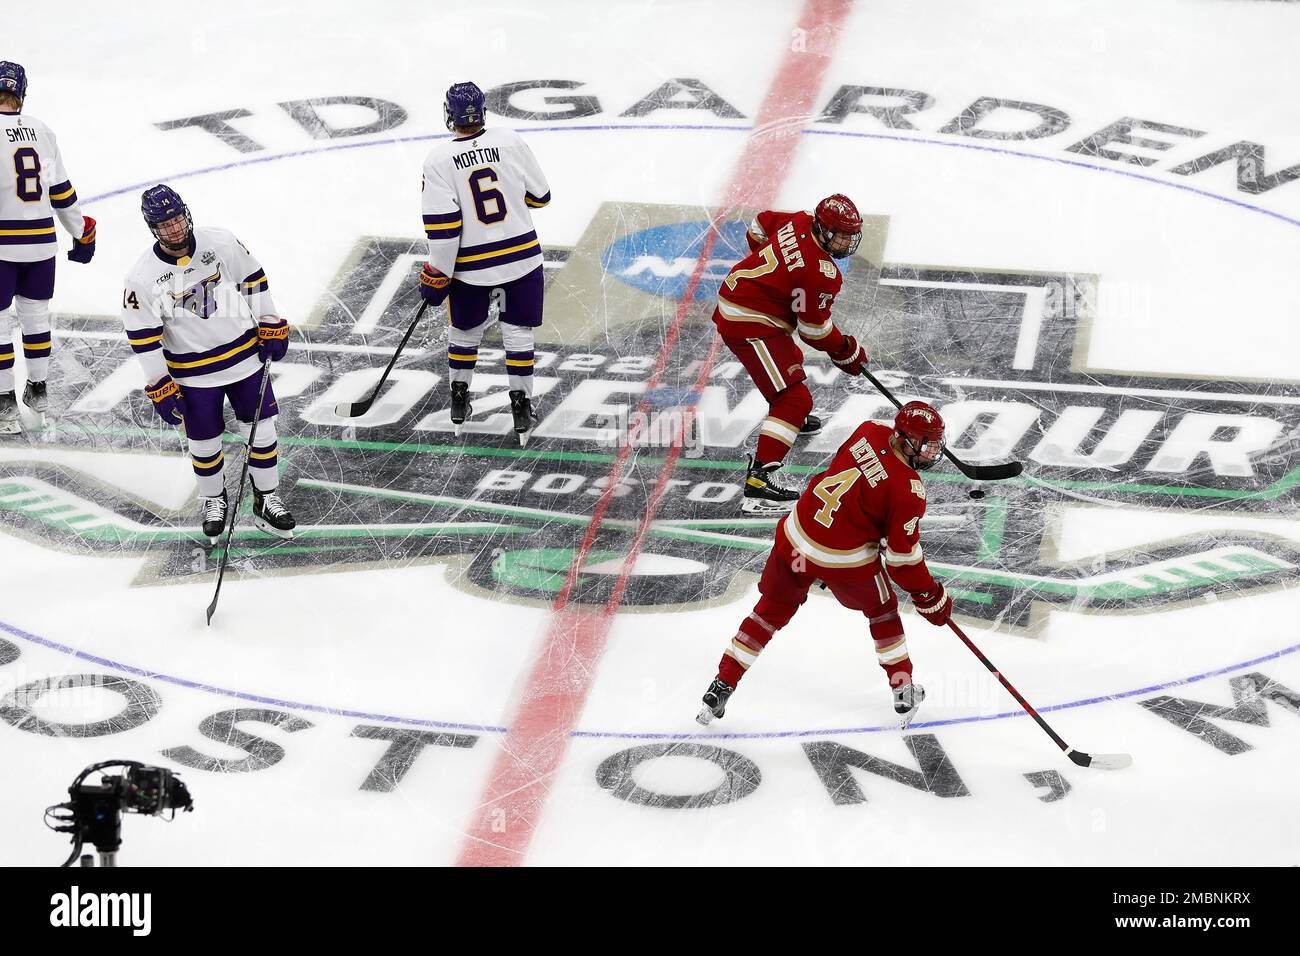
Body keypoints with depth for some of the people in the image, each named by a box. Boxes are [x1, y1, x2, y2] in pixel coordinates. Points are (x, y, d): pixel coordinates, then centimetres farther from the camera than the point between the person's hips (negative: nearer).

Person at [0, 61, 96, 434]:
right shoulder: (42, 131, 4)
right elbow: (63, 192, 10)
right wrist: (82, 232, 22)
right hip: (41, 242, 5)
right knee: (35, 312, 20)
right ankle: (38, 390, 31)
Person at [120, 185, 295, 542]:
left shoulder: (221, 242, -11)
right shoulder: (144, 276, -16)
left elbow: (253, 278, 4)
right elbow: (143, 338, -10)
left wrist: (270, 326, 3)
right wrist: (160, 388, -10)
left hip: (245, 356, 2)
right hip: (193, 374, -2)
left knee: (261, 429, 7)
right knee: (204, 442, 9)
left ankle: (266, 502, 25)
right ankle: (214, 500, 35)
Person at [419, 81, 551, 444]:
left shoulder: (439, 160, -14)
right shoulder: (510, 141, -8)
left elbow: (442, 226, -16)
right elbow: (539, 196, 4)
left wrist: (437, 275, -7)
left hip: (471, 267, -1)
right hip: (522, 257, 1)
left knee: (464, 330, 20)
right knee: (517, 332, 12)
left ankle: (459, 401, 33)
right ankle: (521, 410, 12)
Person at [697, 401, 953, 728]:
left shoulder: (869, 431, -3)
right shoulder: (909, 489, -19)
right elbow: (903, 557, -14)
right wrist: (932, 599, -2)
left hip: (797, 534, 5)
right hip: (846, 560, -4)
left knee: (772, 611, 20)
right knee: (881, 610, 23)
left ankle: (722, 687, 21)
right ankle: (904, 693, 29)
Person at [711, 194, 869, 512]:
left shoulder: (800, 221, 0)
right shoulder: (821, 273, -25)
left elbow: (761, 224, 20)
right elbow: (815, 328, -15)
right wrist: (846, 352, 1)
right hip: (749, 326, -10)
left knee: (790, 358, 37)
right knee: (795, 399, -15)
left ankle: (792, 419, 65)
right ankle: (758, 480, -26)